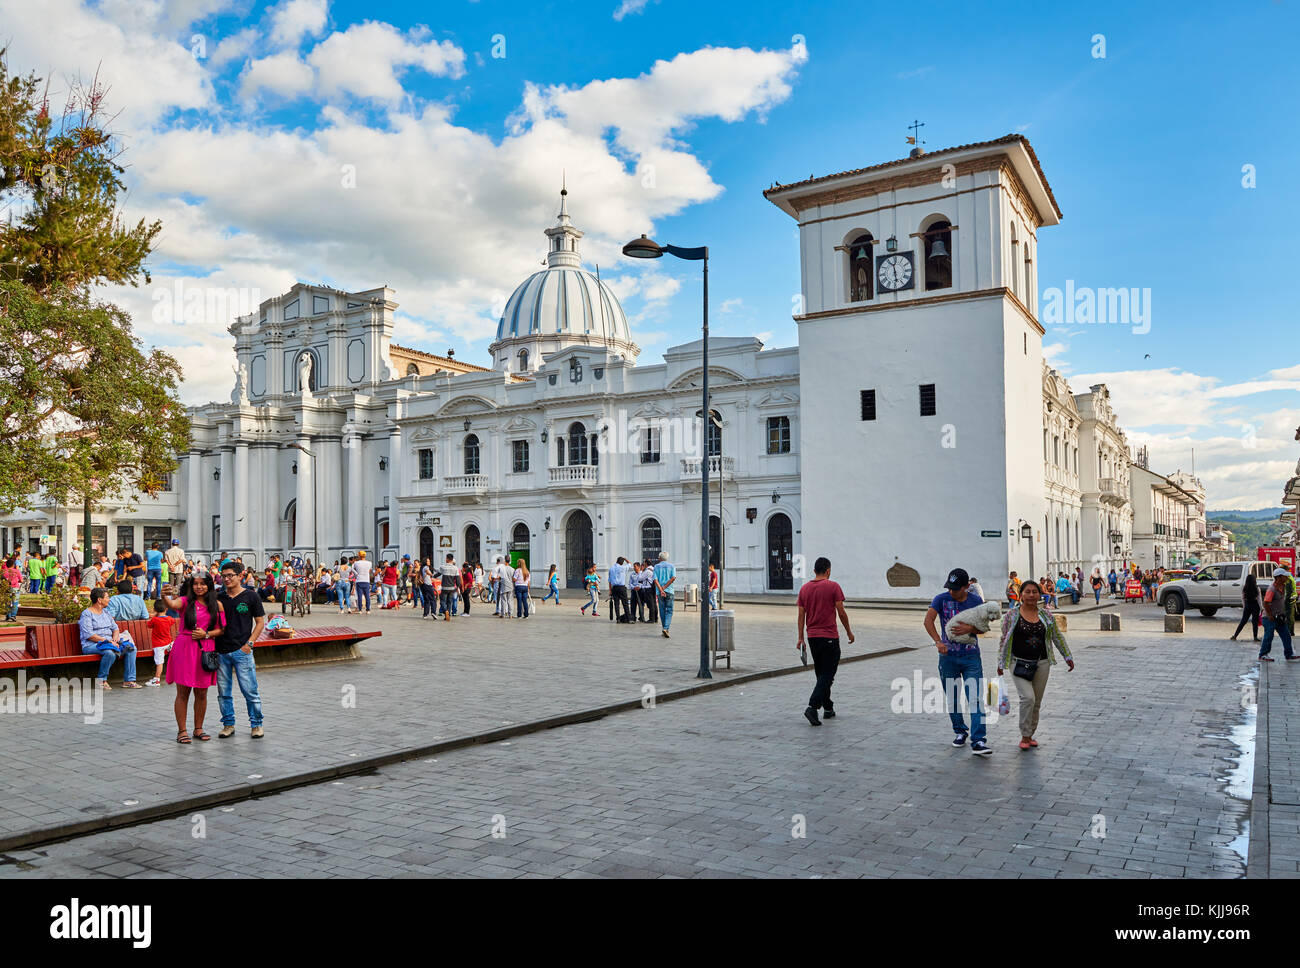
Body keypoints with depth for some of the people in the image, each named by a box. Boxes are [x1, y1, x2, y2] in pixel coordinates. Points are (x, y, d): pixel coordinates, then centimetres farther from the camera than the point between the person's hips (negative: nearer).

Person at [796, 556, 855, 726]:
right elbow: (841, 612, -8)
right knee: (827, 675, -4)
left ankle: (828, 708, 24)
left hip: (812, 637, 6)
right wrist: (849, 632, 5)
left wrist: (801, 638, 11)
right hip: (829, 637, -6)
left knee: (821, 674, 17)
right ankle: (812, 707, -18)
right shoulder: (833, 586, -8)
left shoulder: (804, 588, 6)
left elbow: (801, 615, 6)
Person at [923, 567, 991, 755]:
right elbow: (928, 620, -18)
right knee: (952, 698, 10)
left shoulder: (976, 601, 1)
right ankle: (960, 731, 30)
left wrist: (969, 629, -19)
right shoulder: (941, 599, -5)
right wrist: (938, 641, -32)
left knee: (975, 699, -9)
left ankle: (977, 741, -10)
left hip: (971, 656, 0)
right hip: (948, 656, 0)